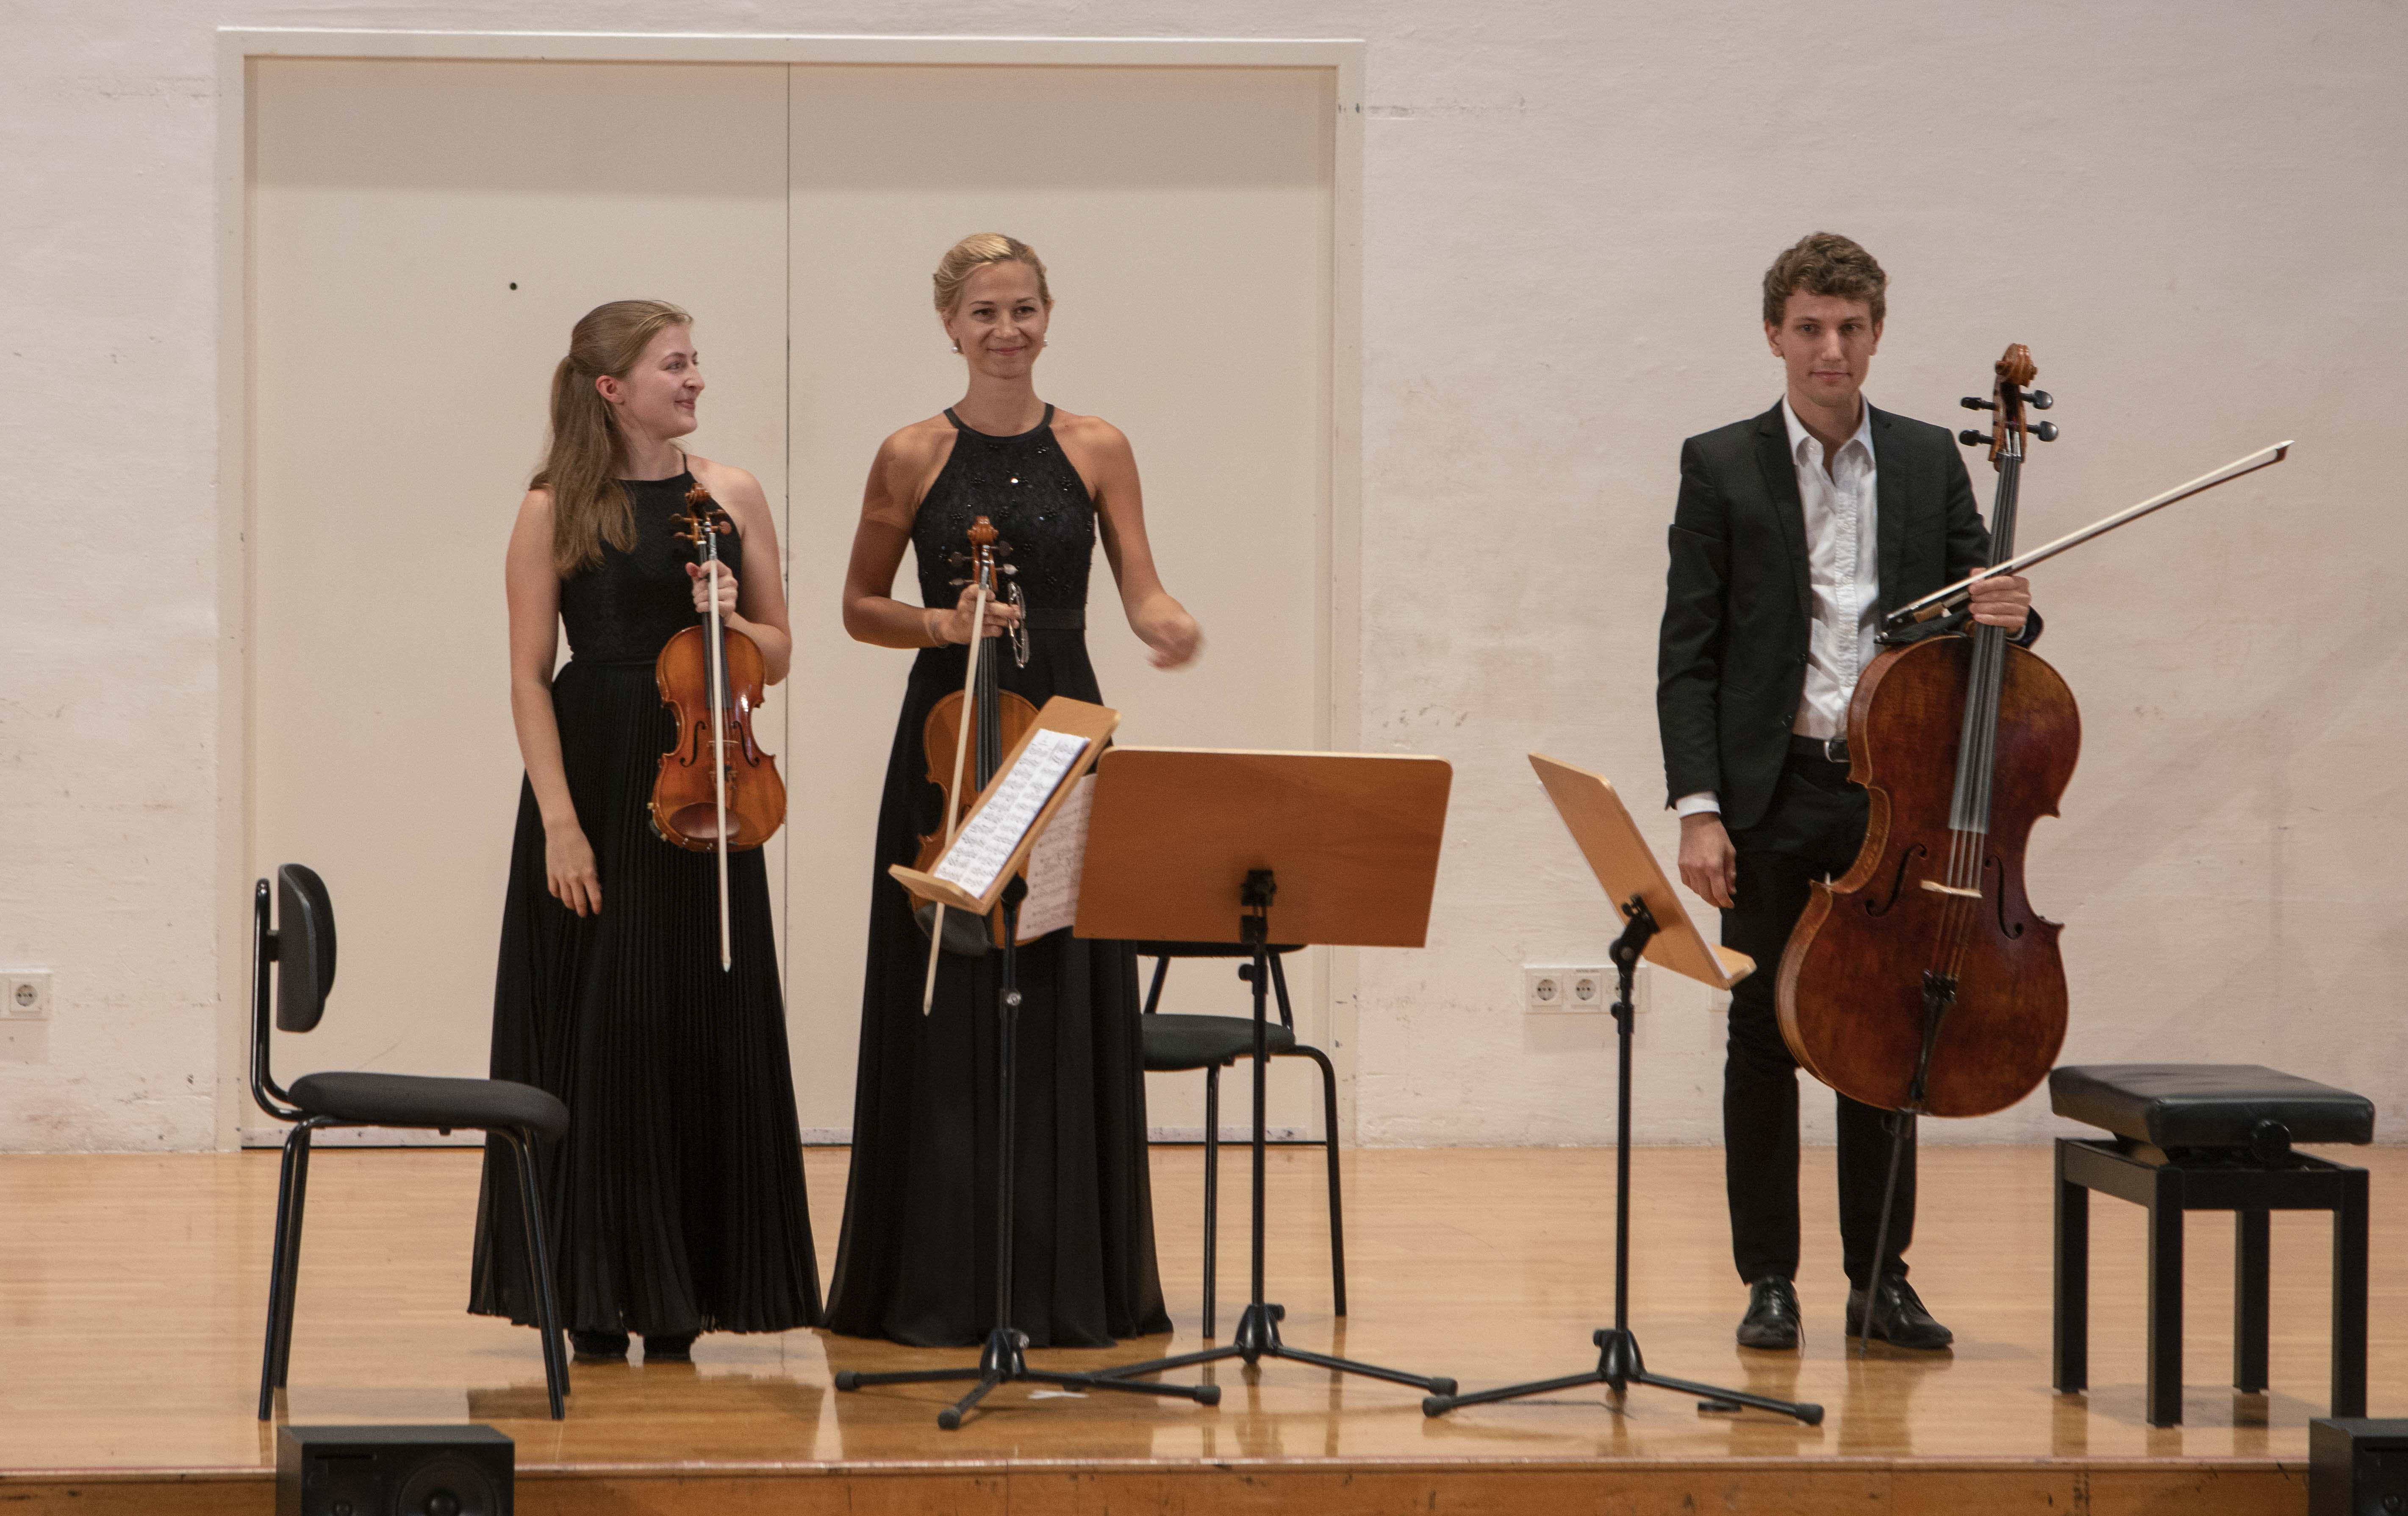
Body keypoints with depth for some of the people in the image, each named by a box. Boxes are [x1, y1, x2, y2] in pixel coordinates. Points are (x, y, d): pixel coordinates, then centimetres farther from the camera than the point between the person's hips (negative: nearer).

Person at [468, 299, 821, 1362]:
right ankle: (596, 1300, 8)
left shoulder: (730, 496, 8)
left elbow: (778, 657, 12)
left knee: (701, 1029, 3)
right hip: (594, 783, -3)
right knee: (598, 1033, -1)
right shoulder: (557, 511, -1)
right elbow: (530, 677, -4)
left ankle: (681, 1299, 12)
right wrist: (558, 822, -13)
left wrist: (729, 623, -10)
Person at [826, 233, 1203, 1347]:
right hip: (945, 742, -1)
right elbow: (861, 608, 9)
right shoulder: (913, 458, 3)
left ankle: (1069, 1284, 8)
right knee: (948, 1012, -2)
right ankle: (945, 1285, 5)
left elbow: (1140, 592, 0)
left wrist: (1172, 625, -23)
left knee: (1069, 1005, 0)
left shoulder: (1095, 451, 6)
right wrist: (942, 624, -9)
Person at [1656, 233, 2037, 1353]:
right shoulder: (1721, 467, 1)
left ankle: (1881, 1276, 15)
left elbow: (1976, 608, 11)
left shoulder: (1930, 463, 8)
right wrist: (1698, 807, -11)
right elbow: (1688, 655, -2)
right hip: (1770, 793, -2)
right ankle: (1769, 1279, 11)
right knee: (1762, 1036, 3)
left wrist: (2009, 618, -14)